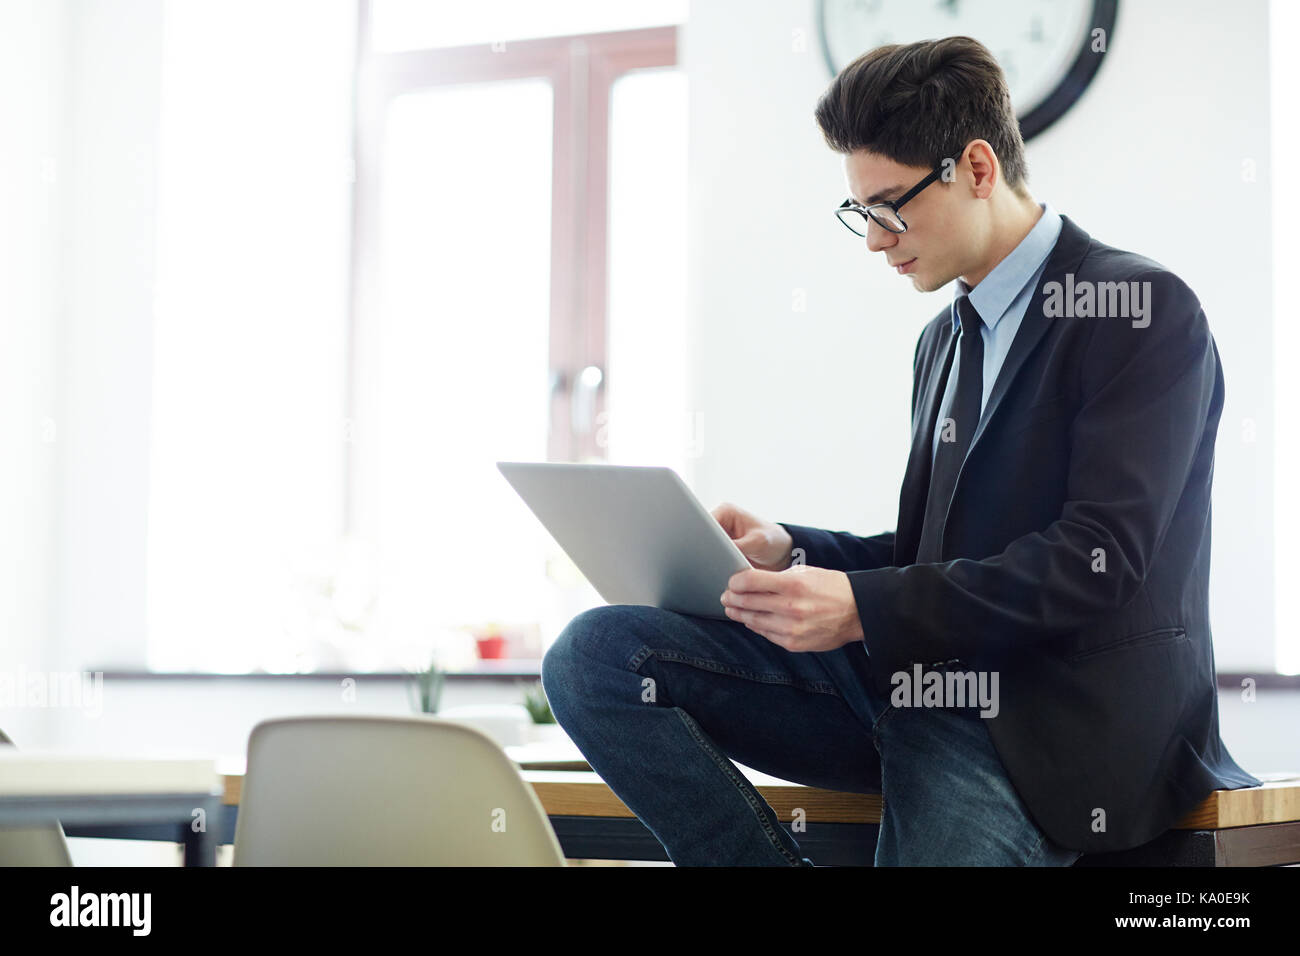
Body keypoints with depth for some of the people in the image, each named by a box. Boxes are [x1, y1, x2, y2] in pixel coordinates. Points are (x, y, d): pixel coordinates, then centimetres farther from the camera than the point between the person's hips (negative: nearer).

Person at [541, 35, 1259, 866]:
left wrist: (866, 607, -22)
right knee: (596, 655, -10)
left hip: (1046, 722, -8)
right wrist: (792, 552, 3)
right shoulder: (947, 339, 23)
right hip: (914, 684, 8)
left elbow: (1097, 558, -16)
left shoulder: (1142, 310, -5)